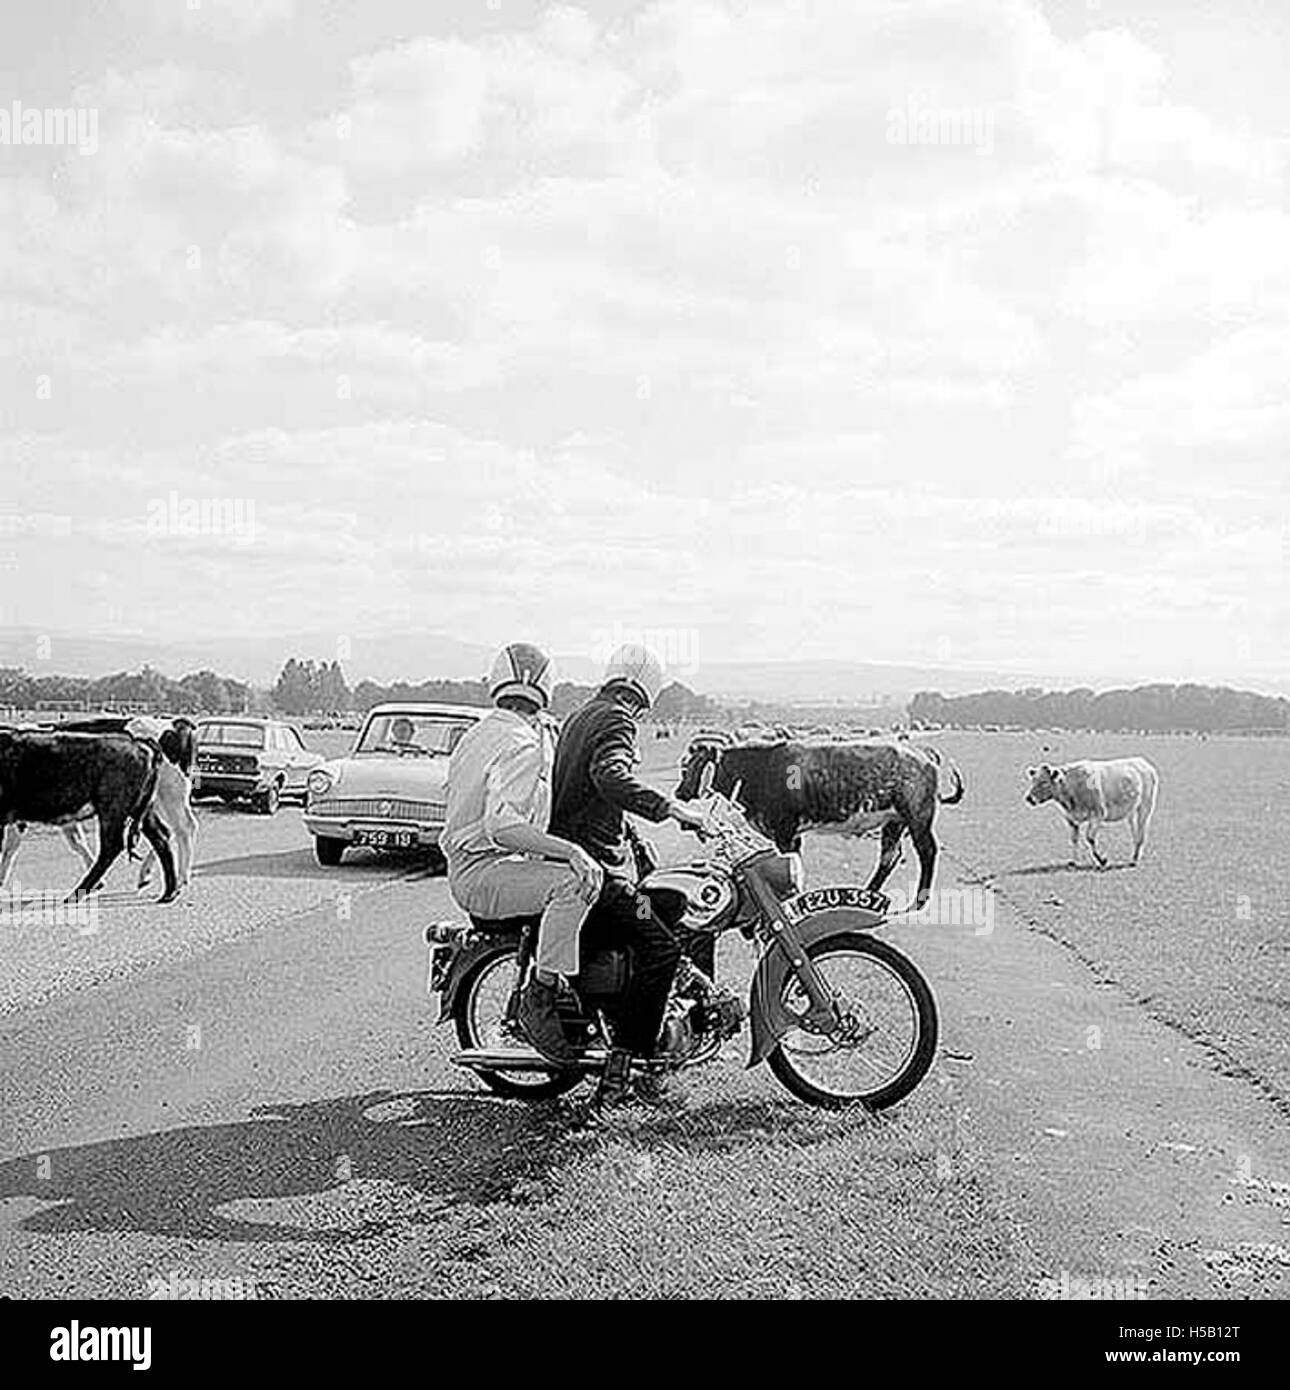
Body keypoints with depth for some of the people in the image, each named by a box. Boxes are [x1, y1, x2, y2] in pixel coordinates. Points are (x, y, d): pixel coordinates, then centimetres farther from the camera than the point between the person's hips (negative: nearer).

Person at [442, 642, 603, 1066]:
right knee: (576, 882, -30)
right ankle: (540, 998, -27)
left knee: (577, 872, 24)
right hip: (484, 873, -11)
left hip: (466, 868, 11)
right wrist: (569, 850, -34)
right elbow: (501, 825, -30)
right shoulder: (522, 744, -16)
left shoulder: (480, 735, 17)